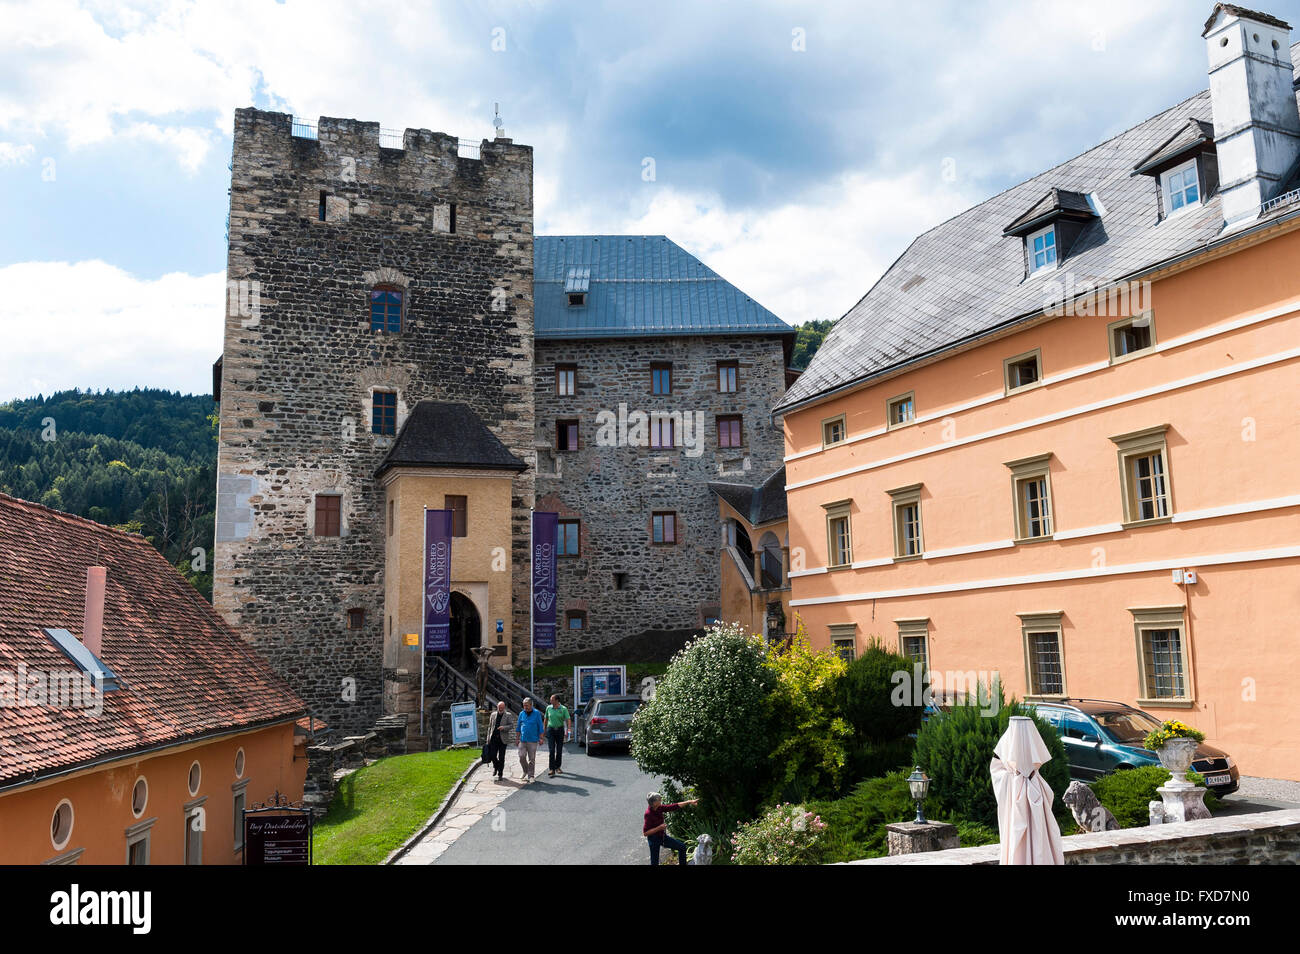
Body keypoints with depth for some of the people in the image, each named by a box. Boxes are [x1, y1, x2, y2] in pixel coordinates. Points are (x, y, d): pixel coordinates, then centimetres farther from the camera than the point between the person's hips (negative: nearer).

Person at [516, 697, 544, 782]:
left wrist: (541, 738, -2)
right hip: (523, 739, 3)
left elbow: (540, 726, 1)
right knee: (522, 757, -4)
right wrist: (518, 738, 10)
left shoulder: (537, 713, -1)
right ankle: (525, 771, 19)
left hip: (533, 740, -3)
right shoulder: (521, 714, 8)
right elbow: (519, 727, 14)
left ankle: (530, 776, 7)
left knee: (532, 759, -1)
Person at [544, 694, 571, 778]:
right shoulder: (548, 708, 1)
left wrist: (567, 731, -21)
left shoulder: (563, 709, -6)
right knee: (552, 750, -10)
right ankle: (552, 769, -12)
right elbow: (546, 719, 13)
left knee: (559, 750, 7)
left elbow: (568, 720, -10)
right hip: (551, 730, 0)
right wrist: (544, 730, 16)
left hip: (560, 730, 0)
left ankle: (557, 767, 24)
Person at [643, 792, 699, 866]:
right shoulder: (648, 814, -26)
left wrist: (689, 802, -3)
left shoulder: (659, 808, -4)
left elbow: (674, 806, 1)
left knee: (682, 846, 10)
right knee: (655, 862, 0)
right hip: (654, 839, -8)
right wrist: (659, 828, -26)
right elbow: (645, 833, -25)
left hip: (663, 836, 8)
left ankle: (682, 864, 26)